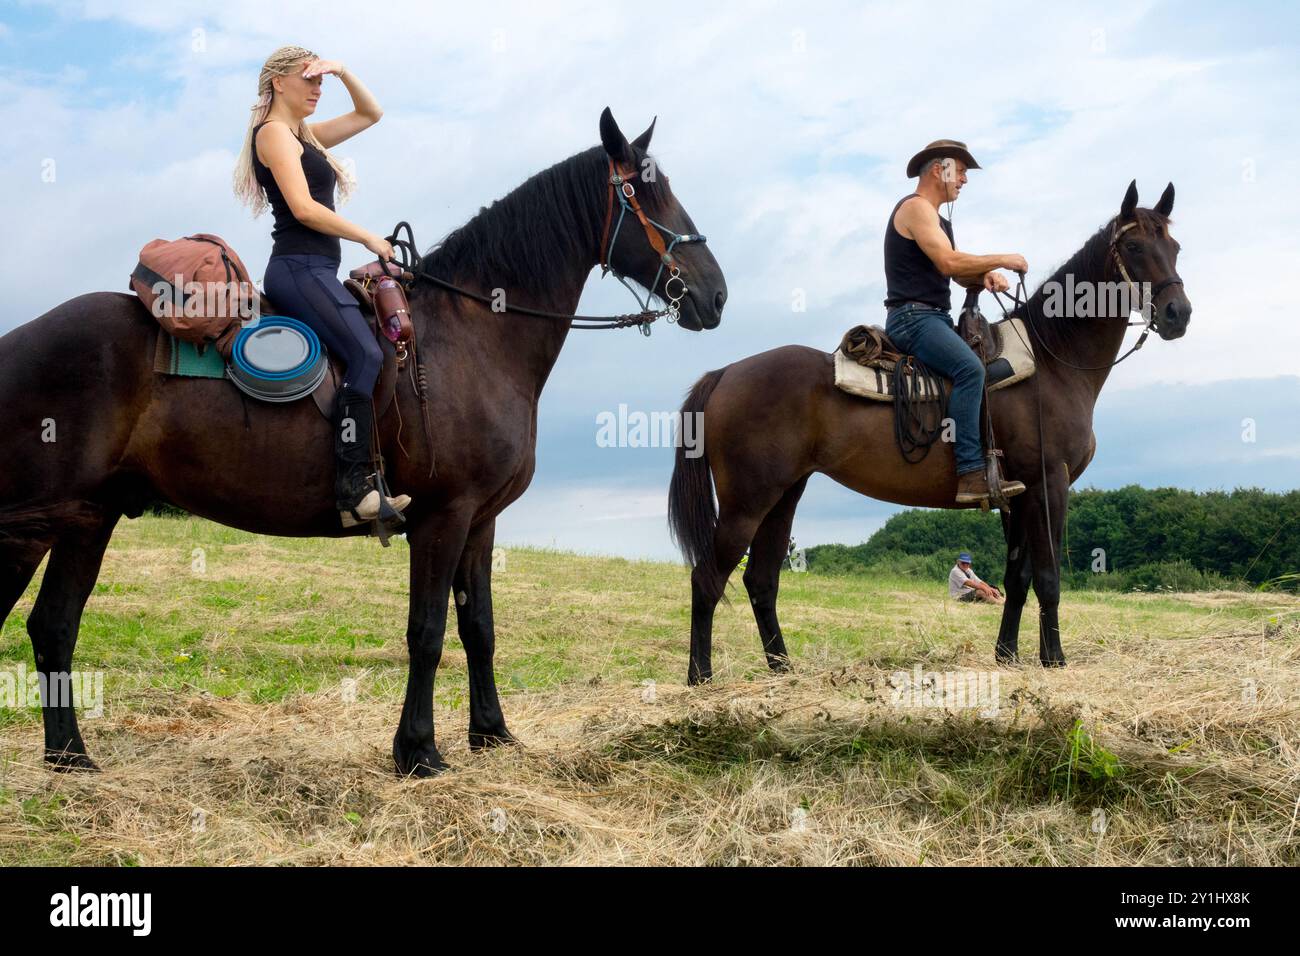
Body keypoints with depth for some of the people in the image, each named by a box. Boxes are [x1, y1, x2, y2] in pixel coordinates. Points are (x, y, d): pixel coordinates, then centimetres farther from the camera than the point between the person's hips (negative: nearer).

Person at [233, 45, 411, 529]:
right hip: (300, 268, -10)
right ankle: (353, 487, -32)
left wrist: (343, 71, 13)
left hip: (314, 272, 10)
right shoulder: (274, 132, -4)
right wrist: (370, 238, -10)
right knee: (366, 354, -25)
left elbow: (370, 114, 30)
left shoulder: (306, 135, 23)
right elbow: (303, 207, -16)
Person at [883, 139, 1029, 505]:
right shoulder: (915, 208, -7)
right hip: (913, 316, -11)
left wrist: (988, 276, -3)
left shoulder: (938, 219, 25)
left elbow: (961, 272, 20)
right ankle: (970, 474, -35)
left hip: (935, 318, 11)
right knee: (970, 368, -30)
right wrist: (1002, 259, -10)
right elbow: (948, 262, -21)